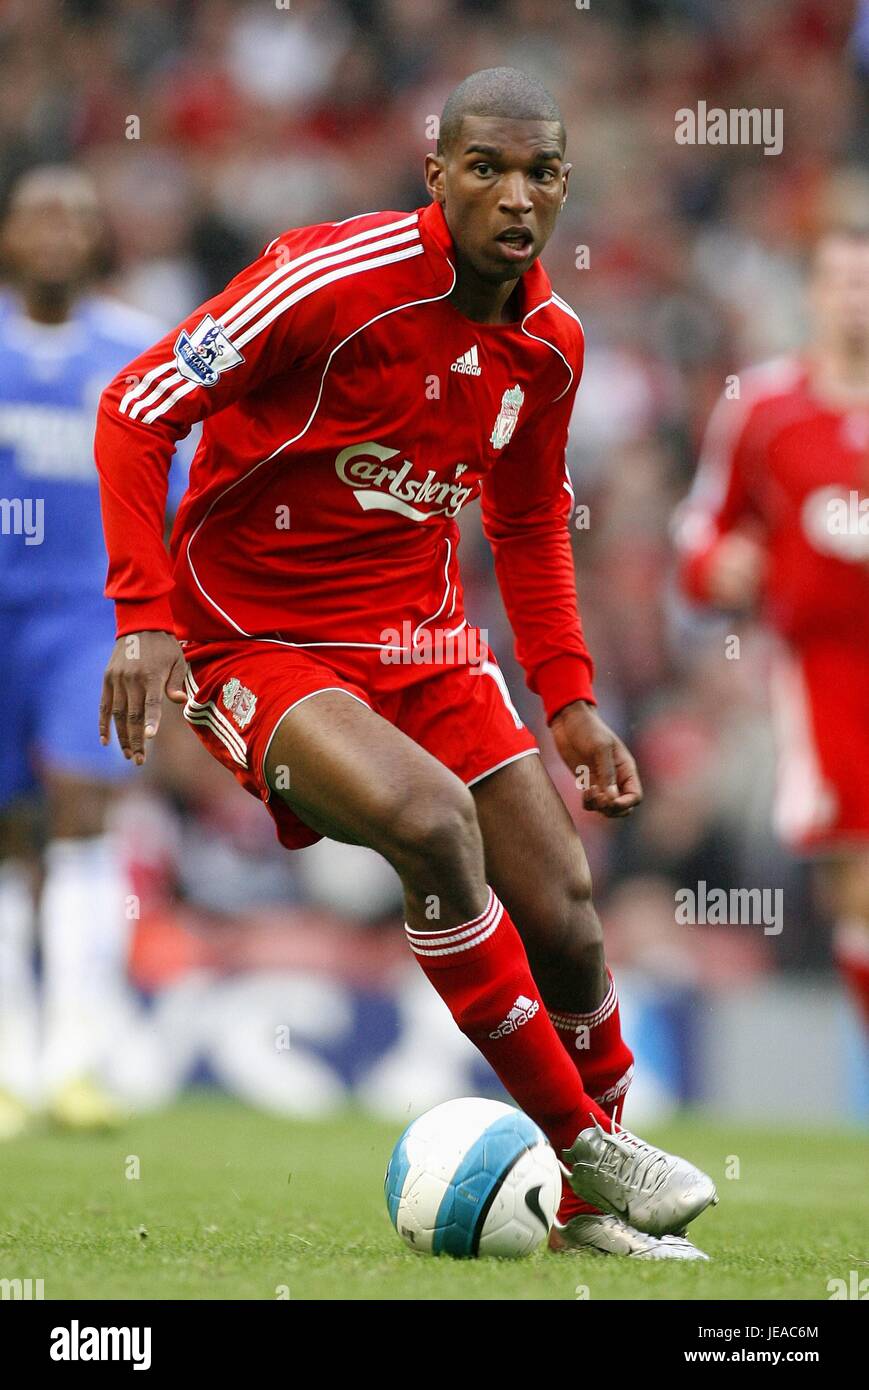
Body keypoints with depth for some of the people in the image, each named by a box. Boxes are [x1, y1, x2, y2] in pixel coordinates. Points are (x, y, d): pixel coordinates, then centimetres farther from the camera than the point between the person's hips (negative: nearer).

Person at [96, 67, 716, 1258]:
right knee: (432, 819, -32)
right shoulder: (335, 278, -21)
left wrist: (568, 699, 12)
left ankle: (596, 1208, 22)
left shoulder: (549, 344, 1)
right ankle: (588, 1149, -19)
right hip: (257, 641, -6)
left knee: (564, 921, -2)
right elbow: (137, 410, -17)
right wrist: (146, 614, -25)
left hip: (423, 643, 6)